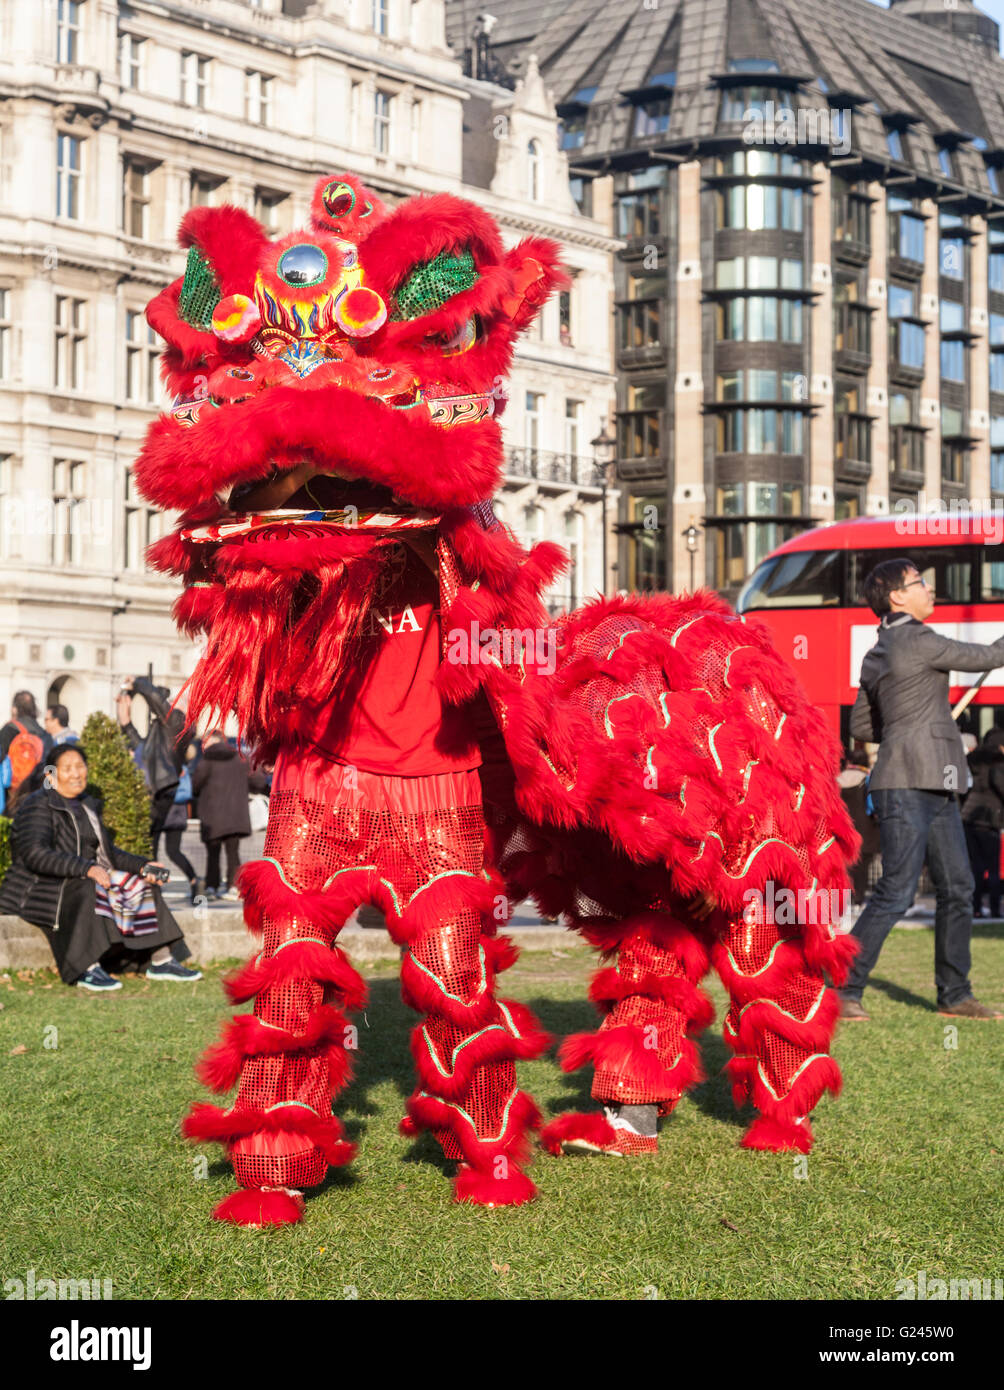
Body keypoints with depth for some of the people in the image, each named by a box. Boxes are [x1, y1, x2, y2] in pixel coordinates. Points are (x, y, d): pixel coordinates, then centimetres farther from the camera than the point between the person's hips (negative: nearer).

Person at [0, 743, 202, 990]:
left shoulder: (86, 805, 16)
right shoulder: (38, 805, -11)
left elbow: (108, 851, 18)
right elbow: (35, 854, -25)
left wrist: (143, 866, 0)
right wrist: (86, 868, -35)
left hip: (85, 880, 9)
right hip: (40, 889, -9)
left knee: (141, 886, -1)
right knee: (84, 889, -37)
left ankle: (161, 961, -4)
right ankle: (88, 969, -45)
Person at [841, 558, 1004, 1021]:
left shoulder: (876, 655, 17)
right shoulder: (918, 640, -11)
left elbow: (861, 726, 22)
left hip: (937, 790, 10)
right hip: (907, 786, -10)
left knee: (958, 888, 9)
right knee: (896, 892, -10)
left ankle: (955, 994, 15)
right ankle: (844, 990, -6)